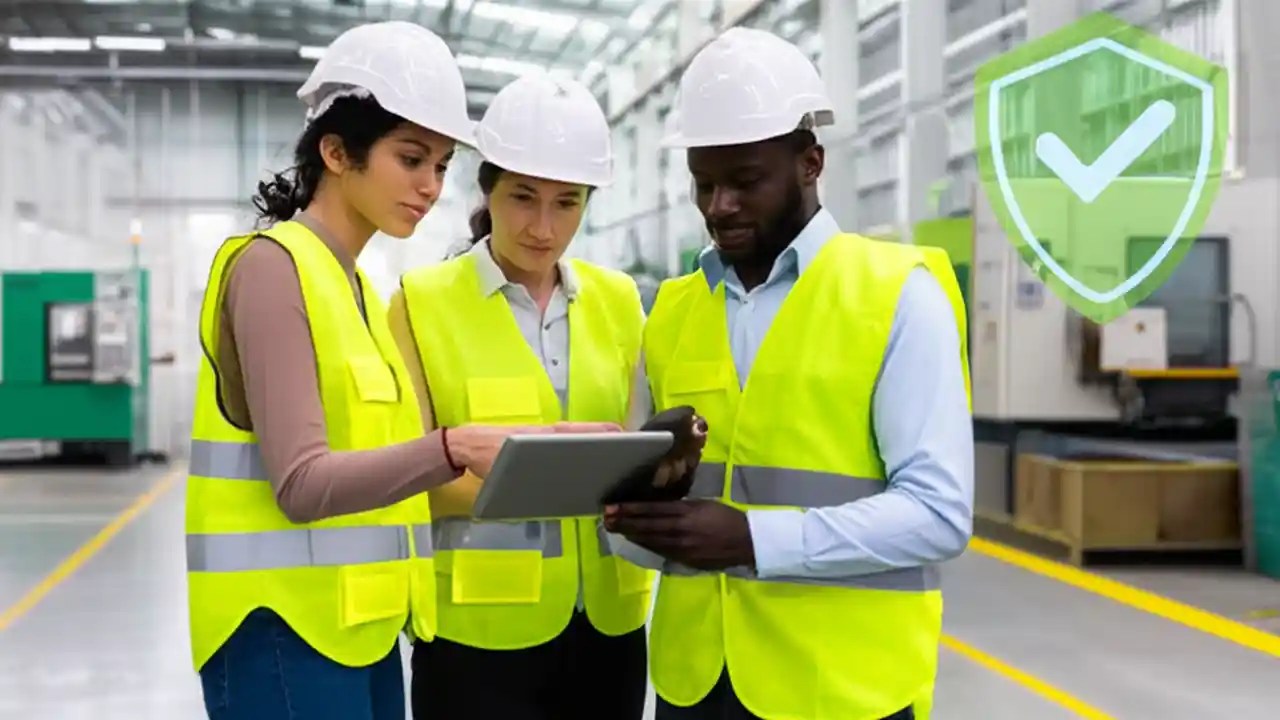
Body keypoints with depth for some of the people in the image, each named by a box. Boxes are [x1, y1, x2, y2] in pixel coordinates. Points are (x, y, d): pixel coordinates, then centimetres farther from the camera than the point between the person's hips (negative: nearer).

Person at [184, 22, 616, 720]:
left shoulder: (357, 288, 16)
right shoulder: (271, 266, -11)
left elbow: (364, 461, 11)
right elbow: (301, 482, -20)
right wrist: (455, 448, -32)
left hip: (360, 627, 9)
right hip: (285, 627, -9)